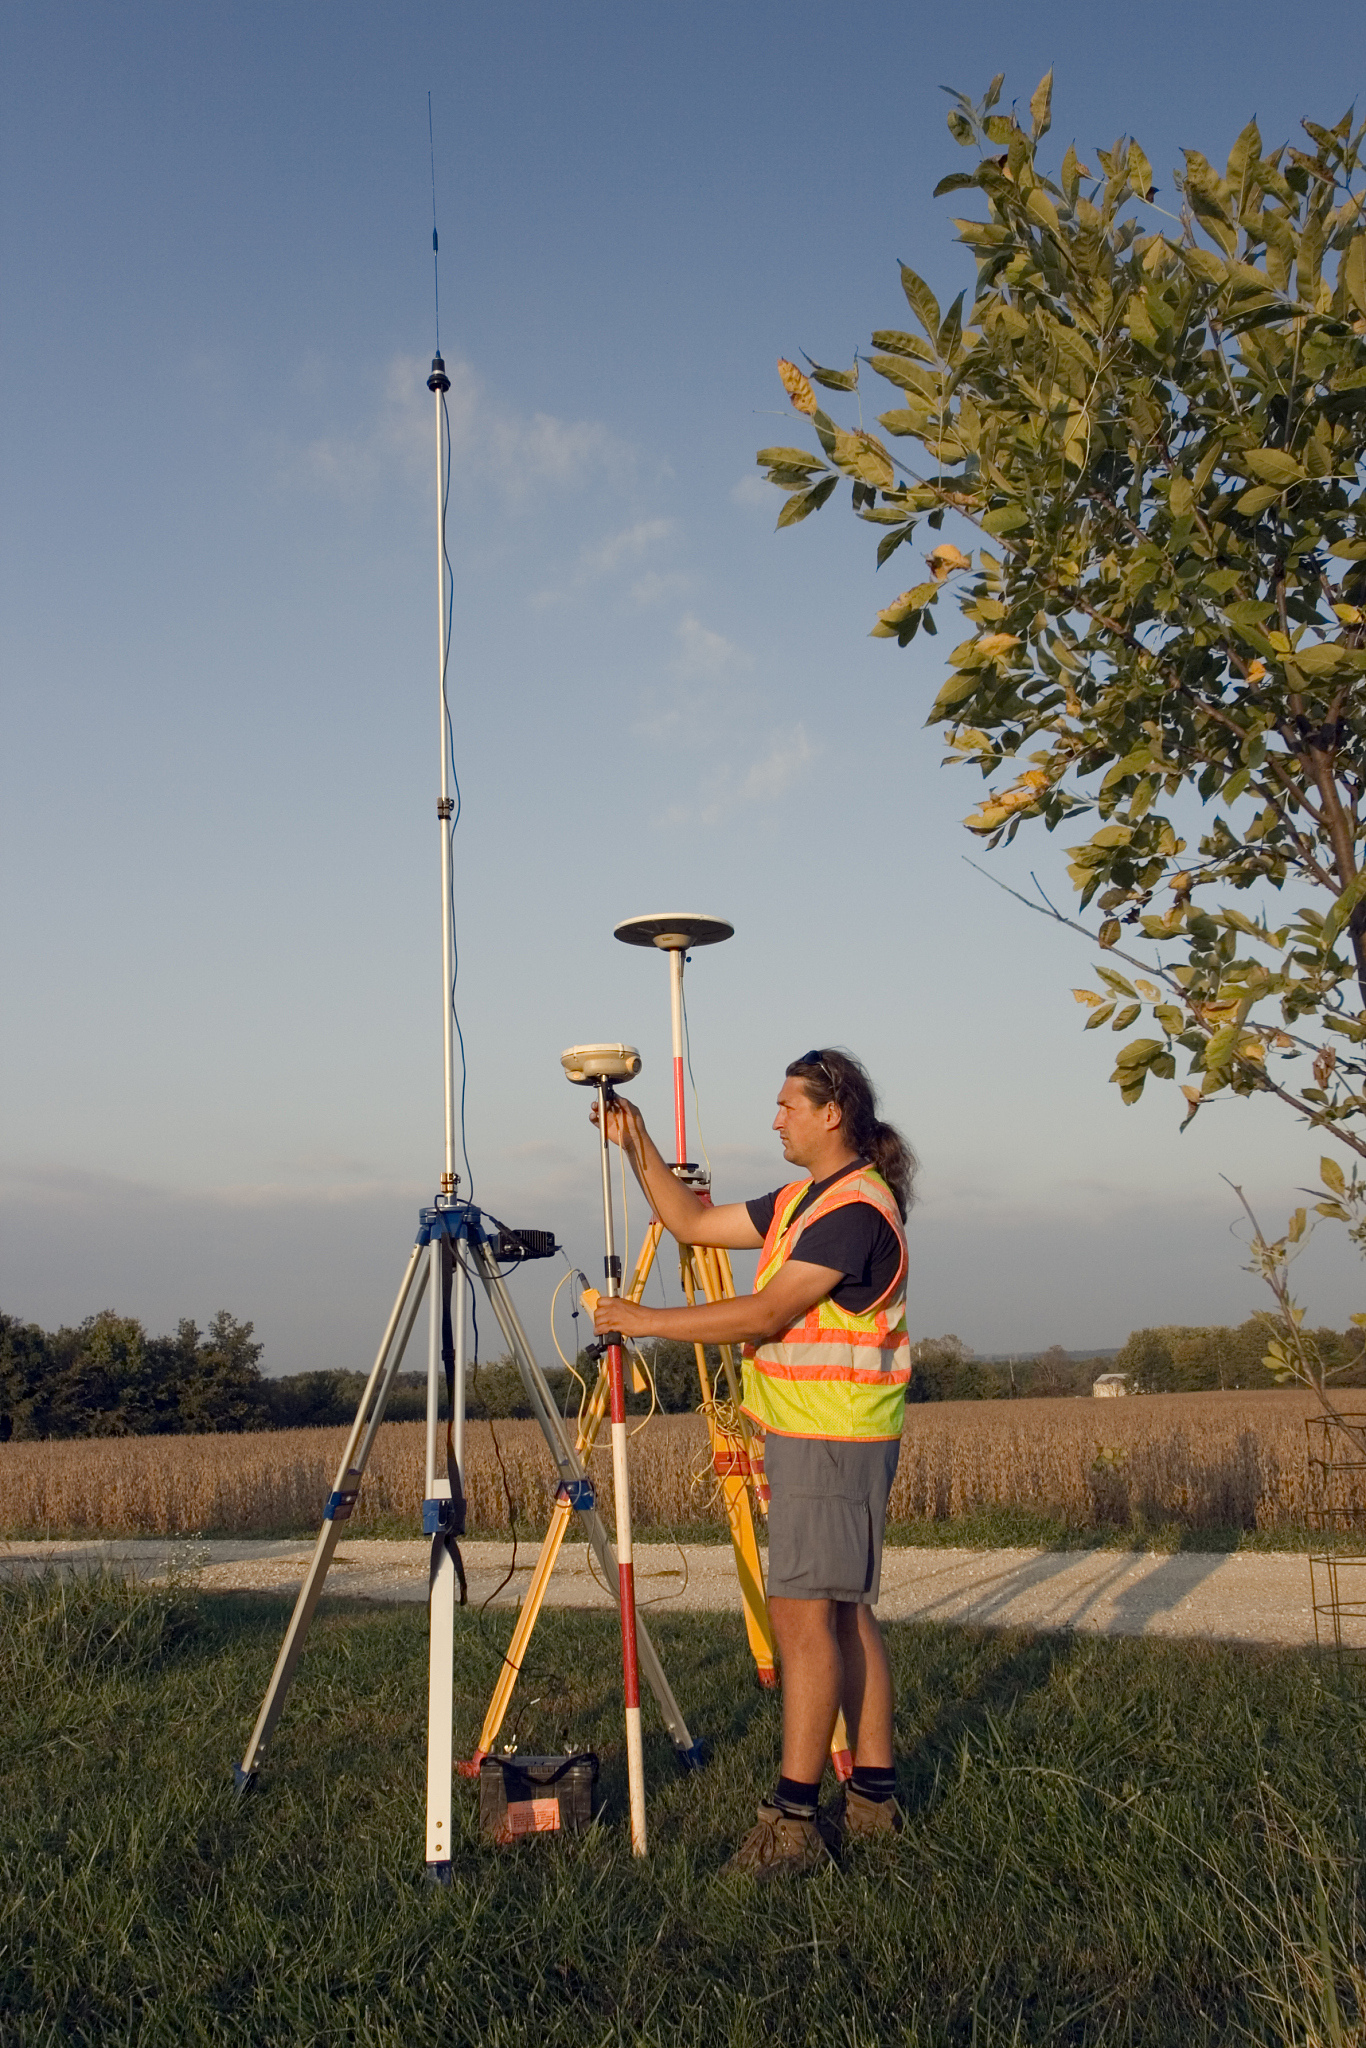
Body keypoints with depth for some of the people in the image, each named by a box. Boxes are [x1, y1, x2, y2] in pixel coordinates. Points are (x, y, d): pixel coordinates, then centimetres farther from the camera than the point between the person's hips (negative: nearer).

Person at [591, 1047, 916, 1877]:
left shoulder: (857, 1208, -17)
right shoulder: (803, 1200, 14)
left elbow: (765, 1314, -22)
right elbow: (695, 1223, 18)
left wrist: (649, 1321, -17)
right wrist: (638, 1148, 11)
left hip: (834, 1440, -10)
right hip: (806, 1434, 10)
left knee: (805, 1612, -10)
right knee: (842, 1609, 12)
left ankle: (795, 1817, -6)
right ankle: (874, 1793, 20)